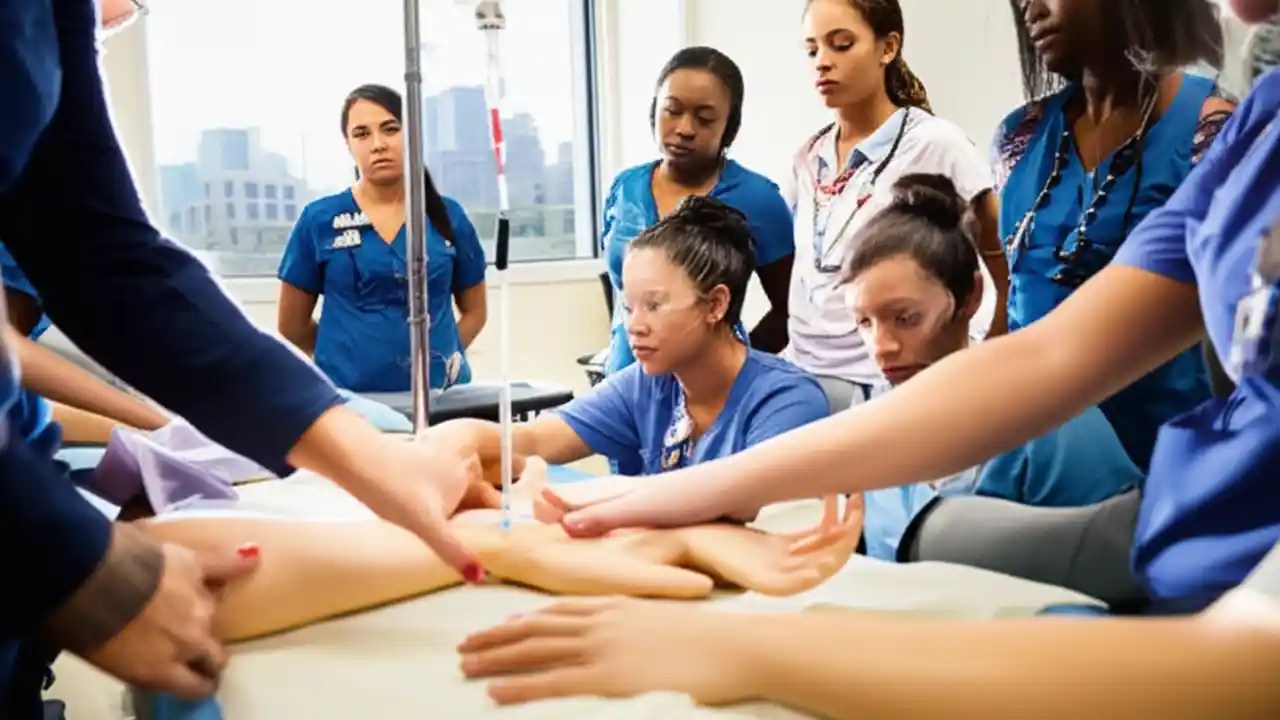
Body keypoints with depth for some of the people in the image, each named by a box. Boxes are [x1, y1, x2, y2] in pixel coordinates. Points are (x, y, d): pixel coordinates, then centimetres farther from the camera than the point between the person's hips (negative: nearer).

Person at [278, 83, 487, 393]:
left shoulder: (448, 217, 7)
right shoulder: (319, 220, 1)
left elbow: (474, 311, 16)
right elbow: (292, 326, 8)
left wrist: (440, 354, 4)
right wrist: (353, 352, 11)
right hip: (348, 398, -2)